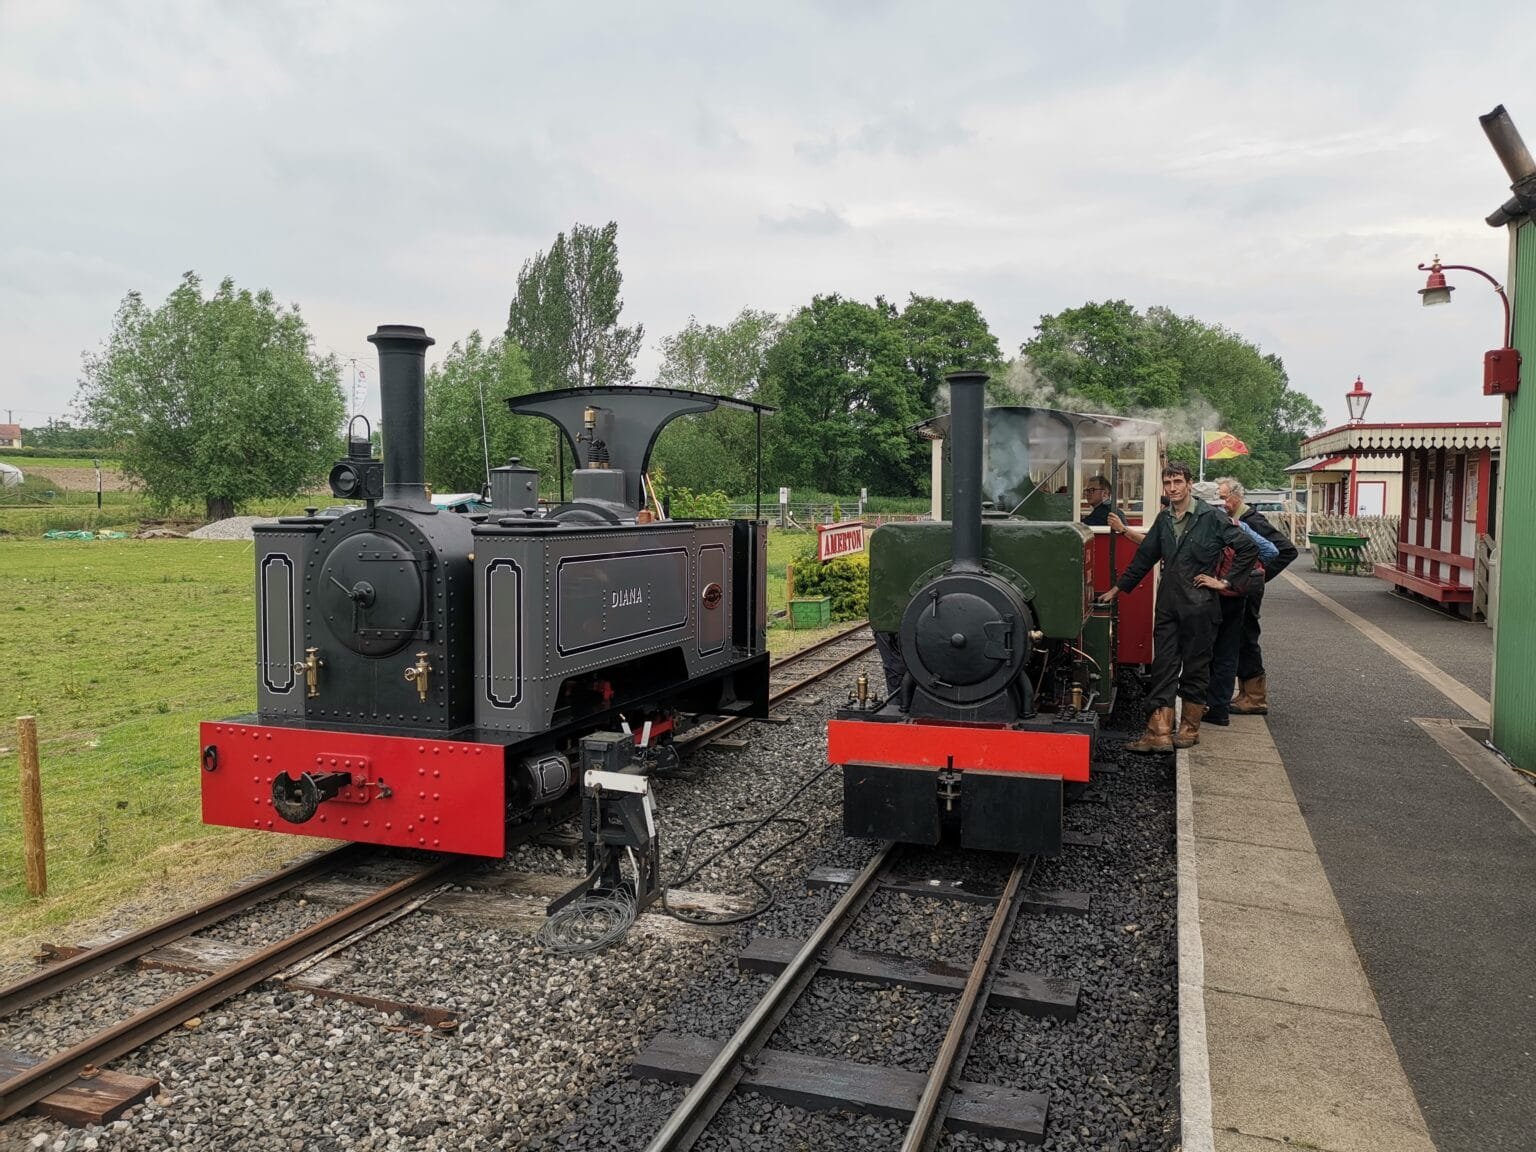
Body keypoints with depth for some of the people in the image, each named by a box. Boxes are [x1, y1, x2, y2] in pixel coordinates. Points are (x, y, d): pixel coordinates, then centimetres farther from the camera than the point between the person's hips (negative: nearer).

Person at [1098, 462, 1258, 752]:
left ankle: (1190, 728, 18)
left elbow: (1249, 548, -4)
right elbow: (1144, 557, 19)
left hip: (1199, 606, -5)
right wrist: (1117, 589, 20)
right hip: (1168, 605, 5)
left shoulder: (1211, 517, -7)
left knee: (1195, 668, 6)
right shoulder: (1163, 519, 10)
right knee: (1163, 667, 1)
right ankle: (1159, 733, 1)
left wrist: (1227, 582, -5)